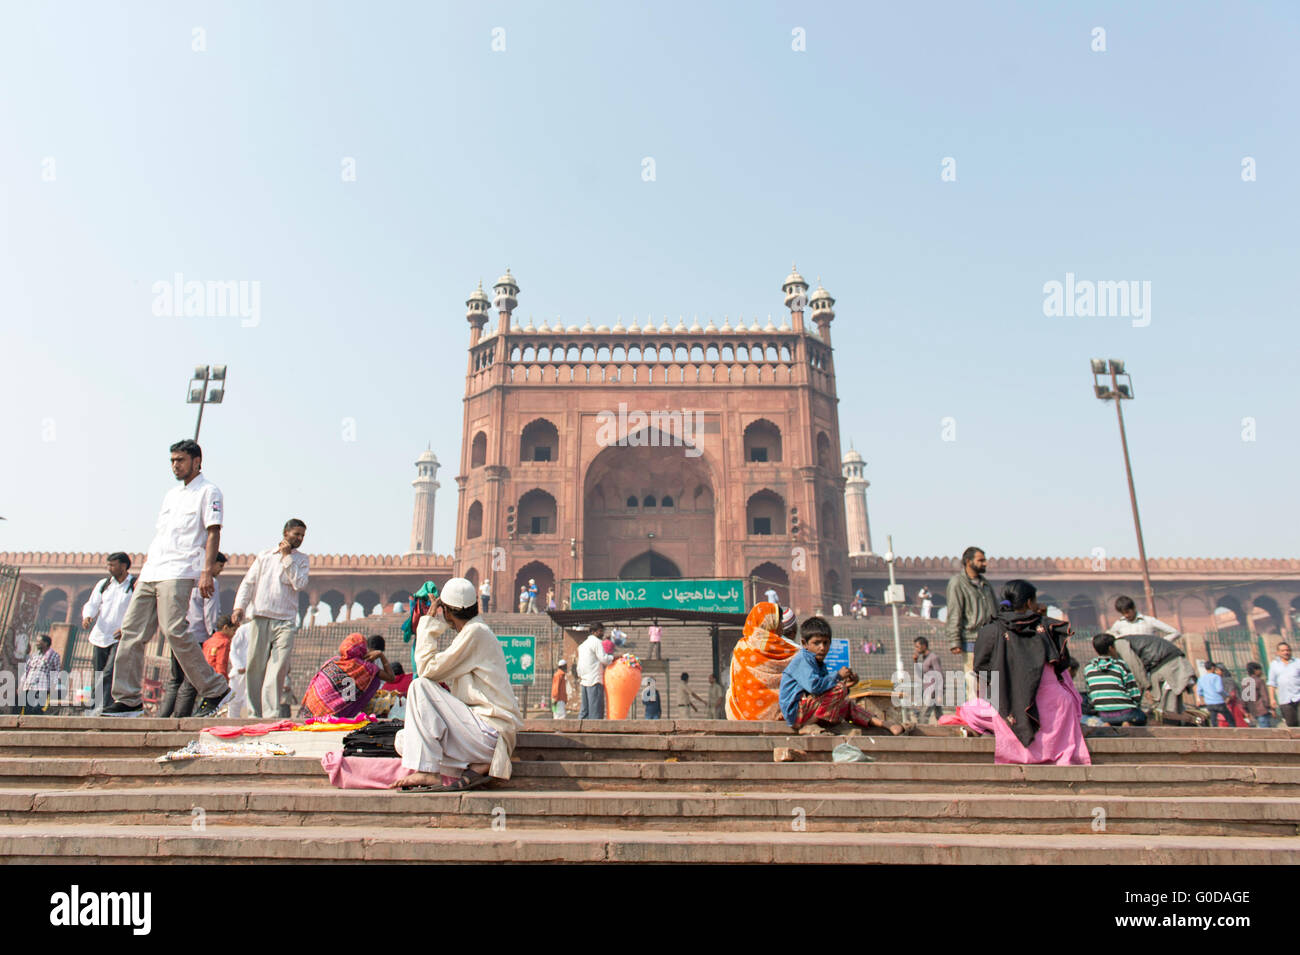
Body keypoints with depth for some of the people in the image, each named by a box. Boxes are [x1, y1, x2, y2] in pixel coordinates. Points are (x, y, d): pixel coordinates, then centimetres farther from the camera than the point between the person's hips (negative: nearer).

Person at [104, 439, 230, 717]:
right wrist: (143, 572, 19)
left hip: (178, 574, -8)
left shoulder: (208, 491, 1)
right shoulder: (171, 494, 25)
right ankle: (128, 700, 7)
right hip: (151, 574, 8)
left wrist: (207, 572, -19)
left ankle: (215, 690, -9)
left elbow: (213, 533, -9)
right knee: (132, 631, 2)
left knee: (174, 630, -17)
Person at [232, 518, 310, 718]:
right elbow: (248, 582, 10)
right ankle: (254, 712, 7)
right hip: (261, 617, 1)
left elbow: (300, 584, -4)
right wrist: (240, 606, -4)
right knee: (255, 666, 0)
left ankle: (271, 713, -12)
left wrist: (287, 557, -3)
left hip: (285, 621, -1)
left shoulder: (301, 560, 12)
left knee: (279, 668, -11)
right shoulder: (264, 555, 14)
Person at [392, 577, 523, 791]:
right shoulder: (471, 632, 19)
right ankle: (476, 767, -5)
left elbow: (427, 669, -14)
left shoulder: (476, 632, -11)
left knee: (420, 686, -14)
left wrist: (429, 623, -4)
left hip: (491, 731, -10)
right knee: (403, 740, 6)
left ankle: (427, 772, -18)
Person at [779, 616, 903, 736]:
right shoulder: (802, 659, -14)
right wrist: (838, 676, -16)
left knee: (848, 704, 19)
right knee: (839, 689, -21)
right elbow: (814, 686, -29)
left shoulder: (820, 665, 17)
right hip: (796, 712, -10)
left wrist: (845, 685, -1)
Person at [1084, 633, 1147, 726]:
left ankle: (1108, 724, 4)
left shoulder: (1088, 667, 4)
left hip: (1103, 715, 3)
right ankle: (1129, 724, -2)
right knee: (1142, 718, 29)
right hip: (1124, 713, -3)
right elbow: (1135, 695, -7)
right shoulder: (1121, 665, -6)